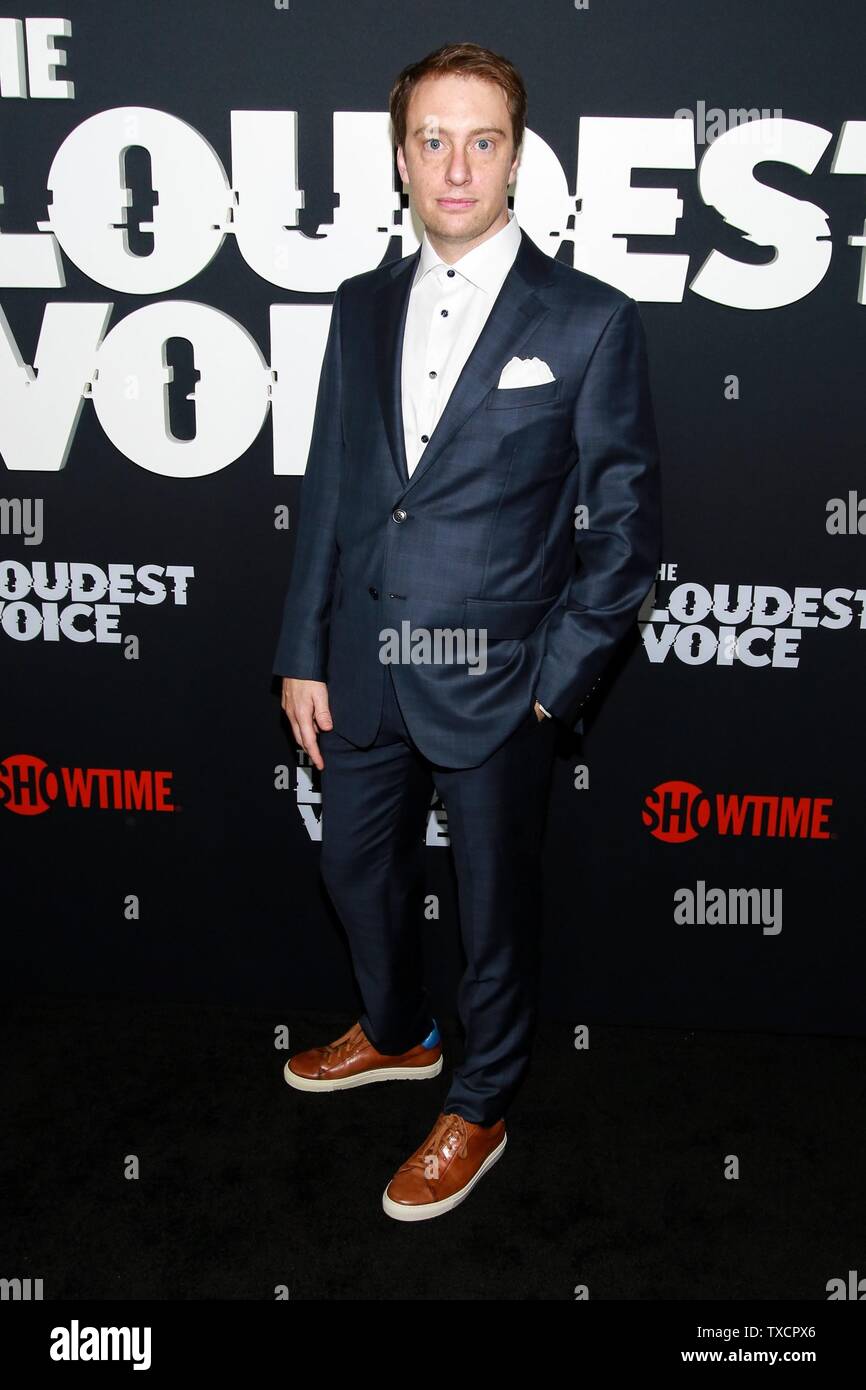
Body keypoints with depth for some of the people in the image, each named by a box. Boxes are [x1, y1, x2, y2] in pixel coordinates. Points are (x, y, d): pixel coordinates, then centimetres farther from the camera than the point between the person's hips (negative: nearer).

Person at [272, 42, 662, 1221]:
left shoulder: (590, 321, -9)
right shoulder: (363, 308, 5)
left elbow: (627, 519, -6)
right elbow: (327, 490, 8)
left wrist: (560, 678, -10)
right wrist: (303, 655, 6)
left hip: (495, 682, -5)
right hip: (364, 670, 5)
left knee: (495, 903, 12)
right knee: (358, 869, 22)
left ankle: (479, 1109, 36)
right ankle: (397, 1034, 50)